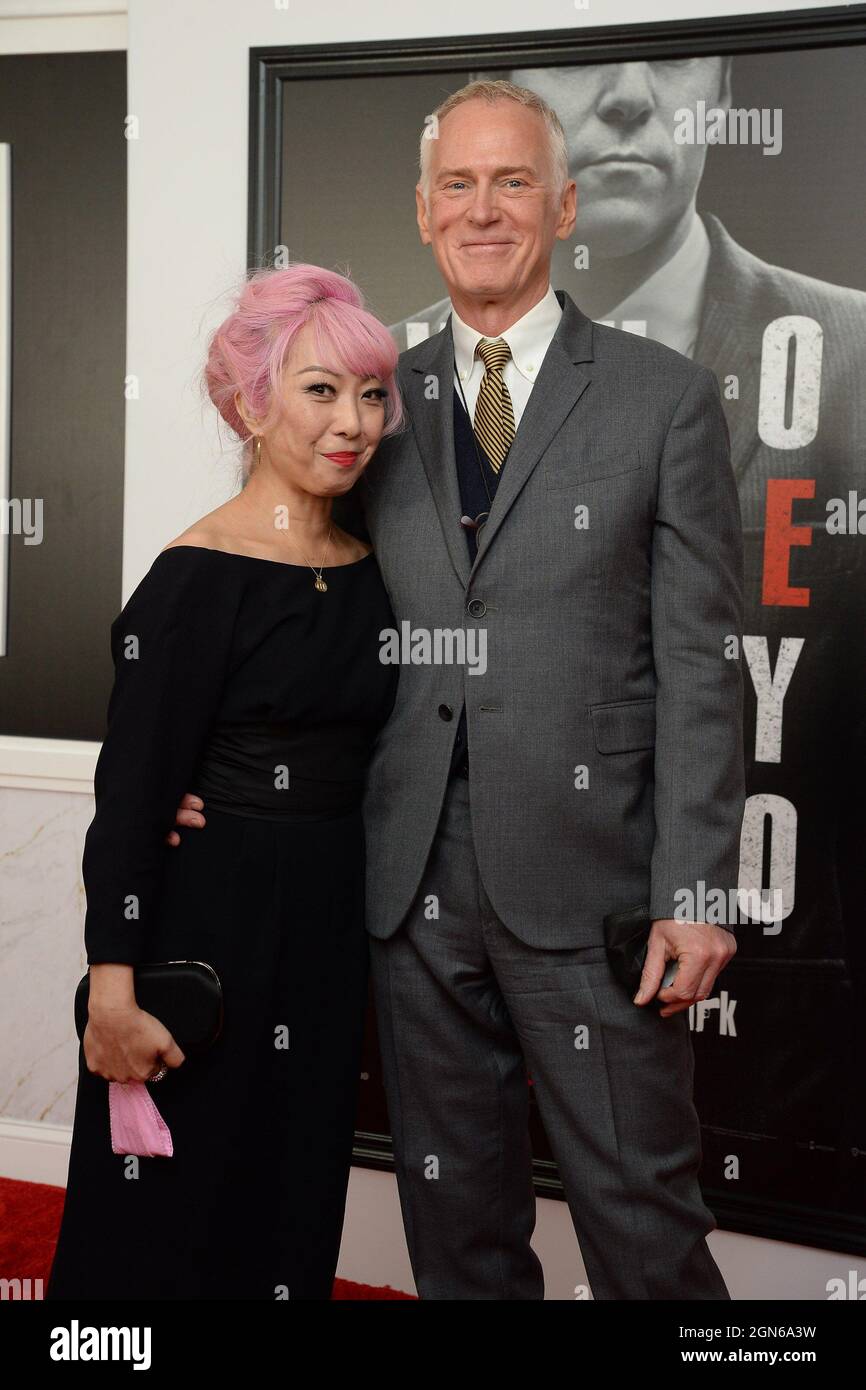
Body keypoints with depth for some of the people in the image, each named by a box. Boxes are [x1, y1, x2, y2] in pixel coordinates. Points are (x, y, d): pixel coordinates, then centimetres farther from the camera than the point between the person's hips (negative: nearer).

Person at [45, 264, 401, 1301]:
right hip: (208, 929, -6)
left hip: (328, 926, 7)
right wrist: (114, 986, -17)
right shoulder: (198, 580, -15)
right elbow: (131, 794, -16)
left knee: (295, 1207, 19)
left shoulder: (366, 570, 6)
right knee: (174, 1217, 9)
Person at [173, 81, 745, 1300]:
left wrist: (694, 893, -10)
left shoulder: (665, 397, -1)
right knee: (454, 1217, 17)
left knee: (639, 1212, 7)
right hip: (415, 879, 4)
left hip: (589, 879, -3)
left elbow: (699, 663, -4)